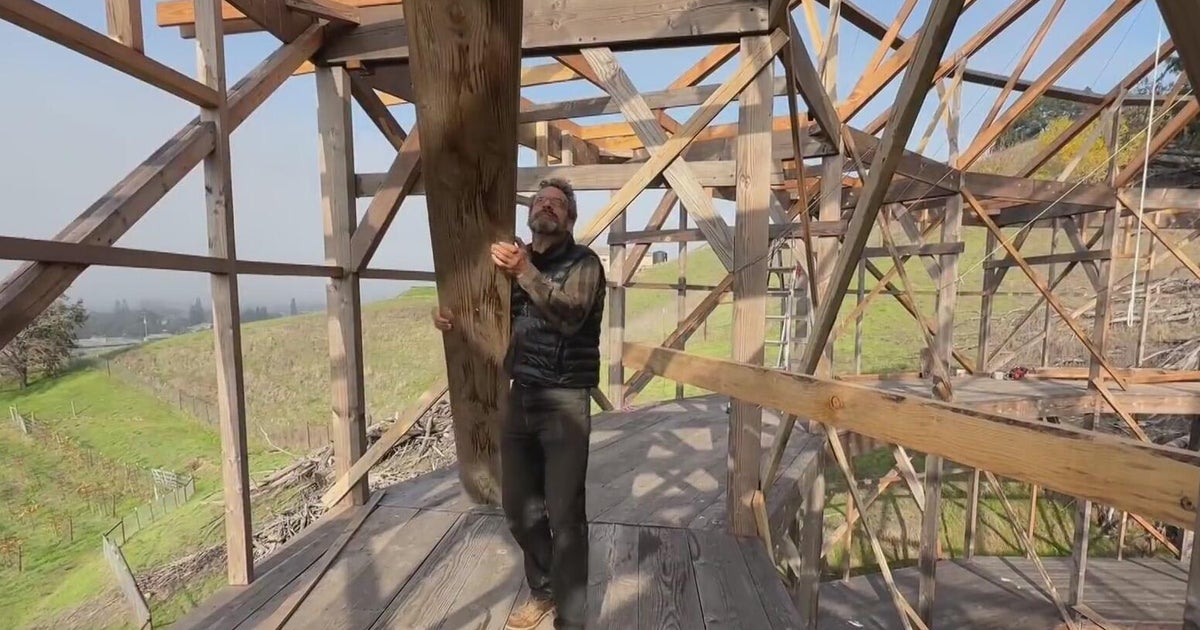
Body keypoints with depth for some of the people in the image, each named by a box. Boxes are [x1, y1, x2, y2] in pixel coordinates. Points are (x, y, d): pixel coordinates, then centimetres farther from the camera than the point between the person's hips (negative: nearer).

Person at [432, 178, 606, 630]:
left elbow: (569, 316, -23)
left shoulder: (583, 263, -6)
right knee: (519, 508, 16)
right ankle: (543, 590, 40)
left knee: (565, 516, 1)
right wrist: (450, 316, -7)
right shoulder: (513, 258, 13)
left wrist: (526, 273, -35)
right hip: (519, 398, 6)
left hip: (565, 402, -6)